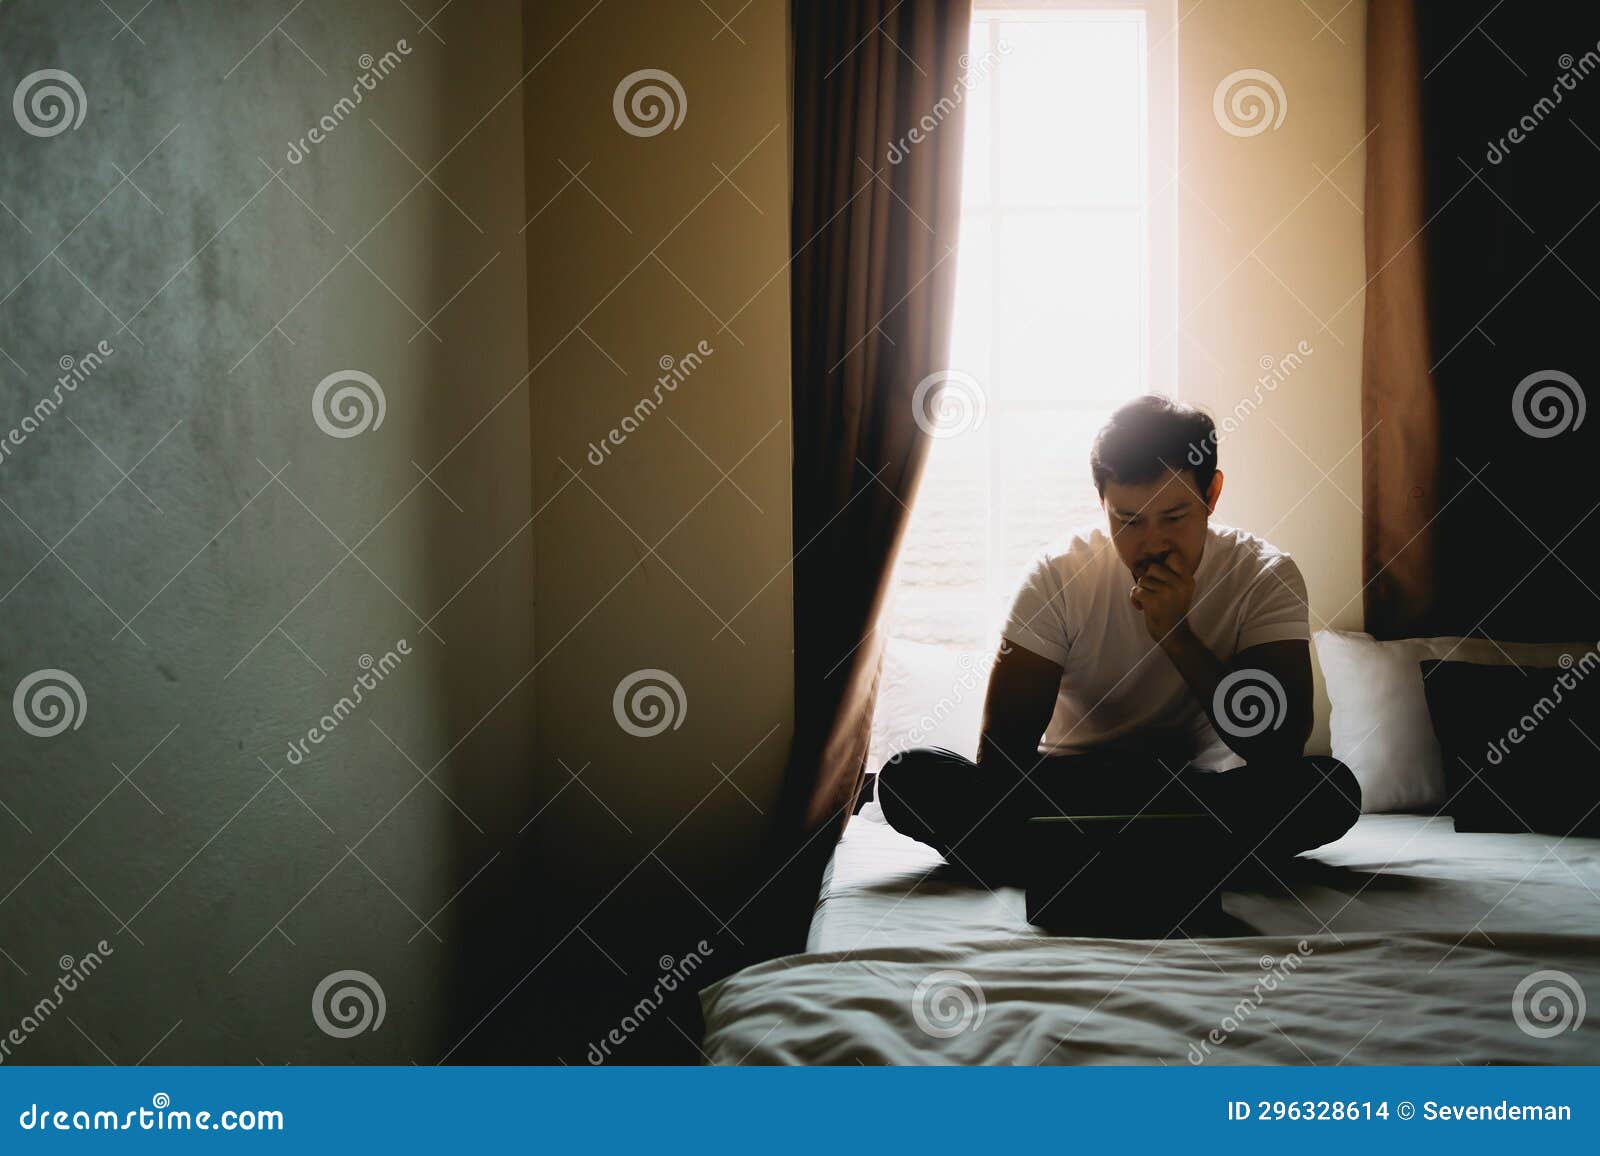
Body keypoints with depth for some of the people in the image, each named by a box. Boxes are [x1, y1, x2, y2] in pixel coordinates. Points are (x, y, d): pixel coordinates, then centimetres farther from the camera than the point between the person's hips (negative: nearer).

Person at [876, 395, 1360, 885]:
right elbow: (1002, 750, -13)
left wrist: (1176, 635, -24)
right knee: (908, 776, -24)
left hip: (1197, 795, 0)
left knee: (1333, 788, -29)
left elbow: (1280, 747, -18)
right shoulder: (1058, 576, -9)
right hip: (1064, 788, 0)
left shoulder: (1266, 578, -8)